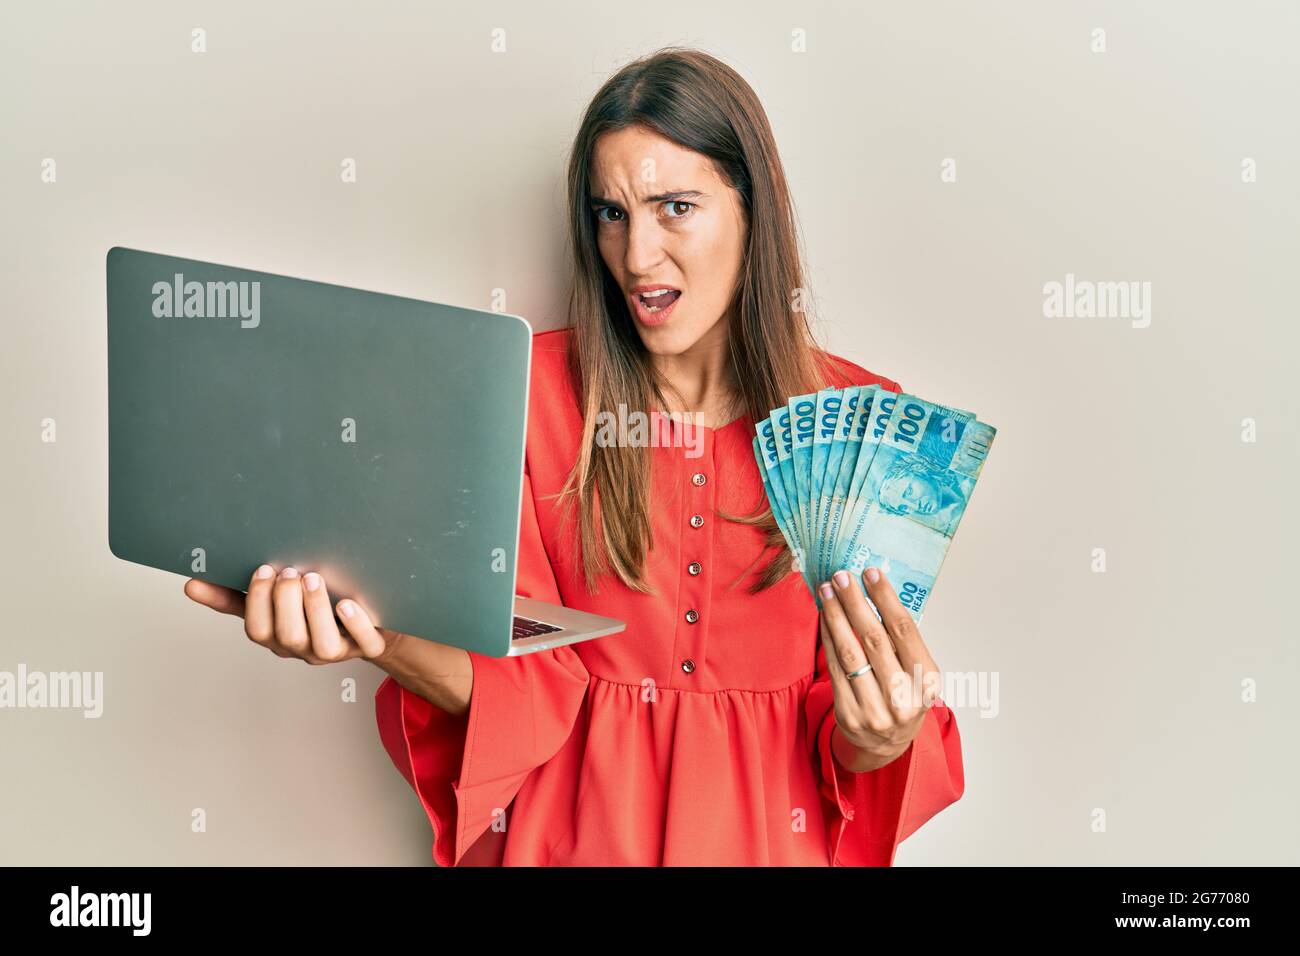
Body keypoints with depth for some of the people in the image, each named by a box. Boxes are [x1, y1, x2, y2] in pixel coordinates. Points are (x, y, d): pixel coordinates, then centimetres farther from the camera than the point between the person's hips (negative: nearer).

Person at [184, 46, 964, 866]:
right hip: (579, 824, 0)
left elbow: (850, 742, 2)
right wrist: (386, 639, -21)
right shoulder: (532, 389, 0)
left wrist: (881, 740, -20)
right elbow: (532, 680, -4)